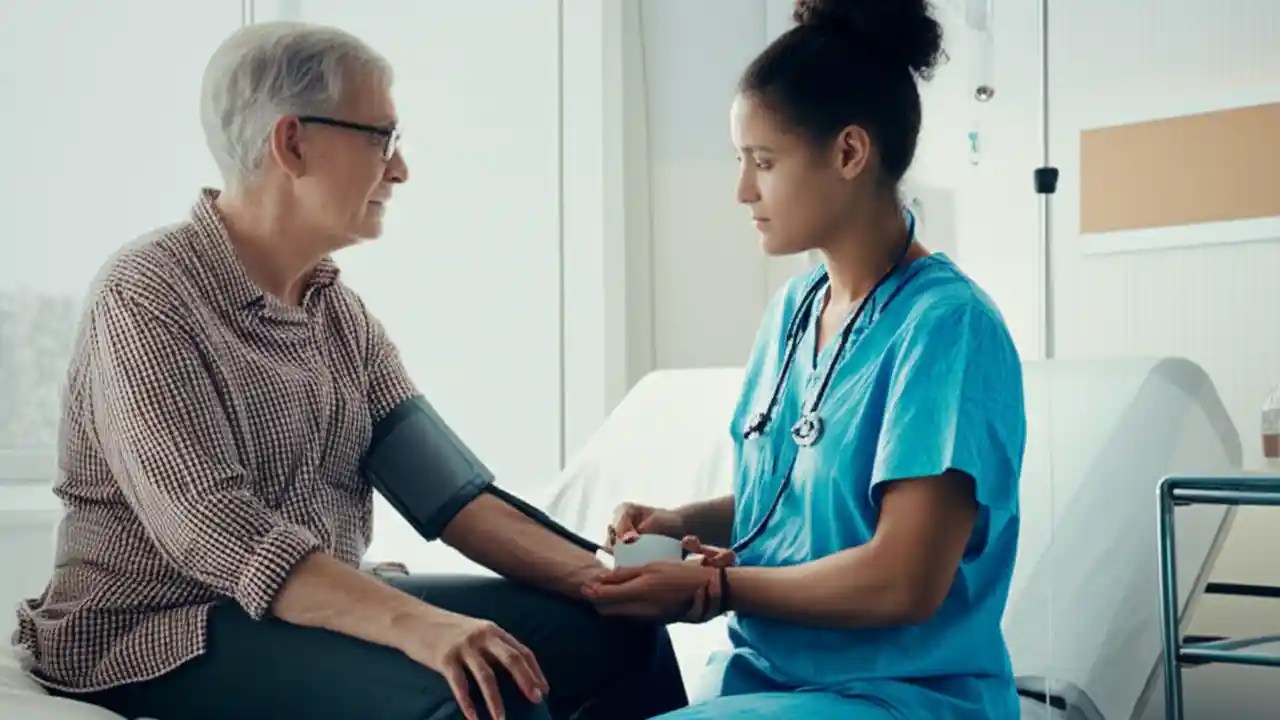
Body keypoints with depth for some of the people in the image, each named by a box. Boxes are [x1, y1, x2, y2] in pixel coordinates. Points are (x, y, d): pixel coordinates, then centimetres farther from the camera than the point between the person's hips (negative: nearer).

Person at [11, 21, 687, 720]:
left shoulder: (339, 310, 9)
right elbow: (211, 529, -27)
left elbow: (440, 484, 0)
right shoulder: (146, 297, -15)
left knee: (621, 630, -5)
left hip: (326, 606, 7)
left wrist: (592, 576, -13)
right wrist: (410, 622, -39)